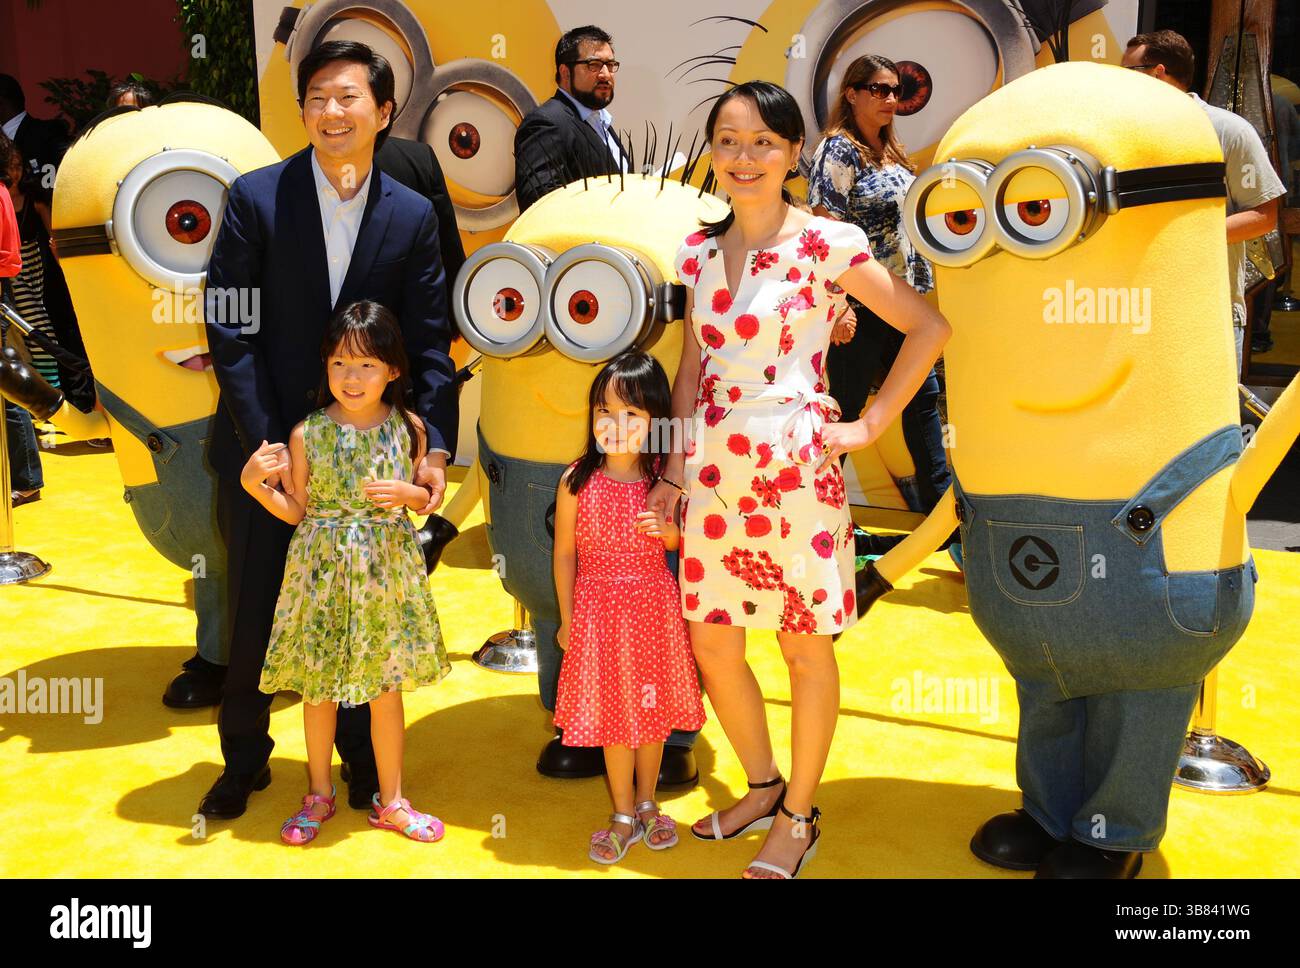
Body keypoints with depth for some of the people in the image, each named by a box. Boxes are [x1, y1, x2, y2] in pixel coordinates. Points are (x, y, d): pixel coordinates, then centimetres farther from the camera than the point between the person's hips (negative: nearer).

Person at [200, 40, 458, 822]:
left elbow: (431, 340, 0)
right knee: (254, 611, 10)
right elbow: (229, 328, -7)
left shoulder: (413, 215, 0)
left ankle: (364, 763, 30)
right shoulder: (256, 197, -5)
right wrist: (266, 441, -14)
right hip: (265, 445, -1)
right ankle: (244, 761, 32)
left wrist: (436, 447, -10)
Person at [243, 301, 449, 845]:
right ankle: (319, 795, 31)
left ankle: (390, 800, 25)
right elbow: (298, 512, 0)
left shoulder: (408, 428, -4)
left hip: (386, 569, 1)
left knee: (387, 685, 9)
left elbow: (426, 497, 7)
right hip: (323, 571, 0)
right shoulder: (307, 434, -6)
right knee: (319, 687, 11)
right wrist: (253, 483, -14)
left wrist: (406, 494, -14)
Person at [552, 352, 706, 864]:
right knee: (613, 711, 7)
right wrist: (567, 620, 1)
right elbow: (564, 553, -1)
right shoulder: (577, 481, -10)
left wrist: (665, 528, -14)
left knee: (652, 708, 14)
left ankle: (646, 802, 36)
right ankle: (624, 816, 25)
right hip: (598, 611, -2)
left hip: (655, 607, 2)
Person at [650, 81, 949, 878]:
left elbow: (930, 328, -8)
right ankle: (763, 787, 35)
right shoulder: (700, 251, 8)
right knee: (710, 642, 12)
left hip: (797, 467, -5)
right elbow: (693, 365, 13)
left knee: (806, 647, 7)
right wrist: (676, 467, 8)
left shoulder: (827, 244, -8)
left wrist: (872, 424, -8)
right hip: (714, 470, 6)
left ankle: (799, 816, 27)